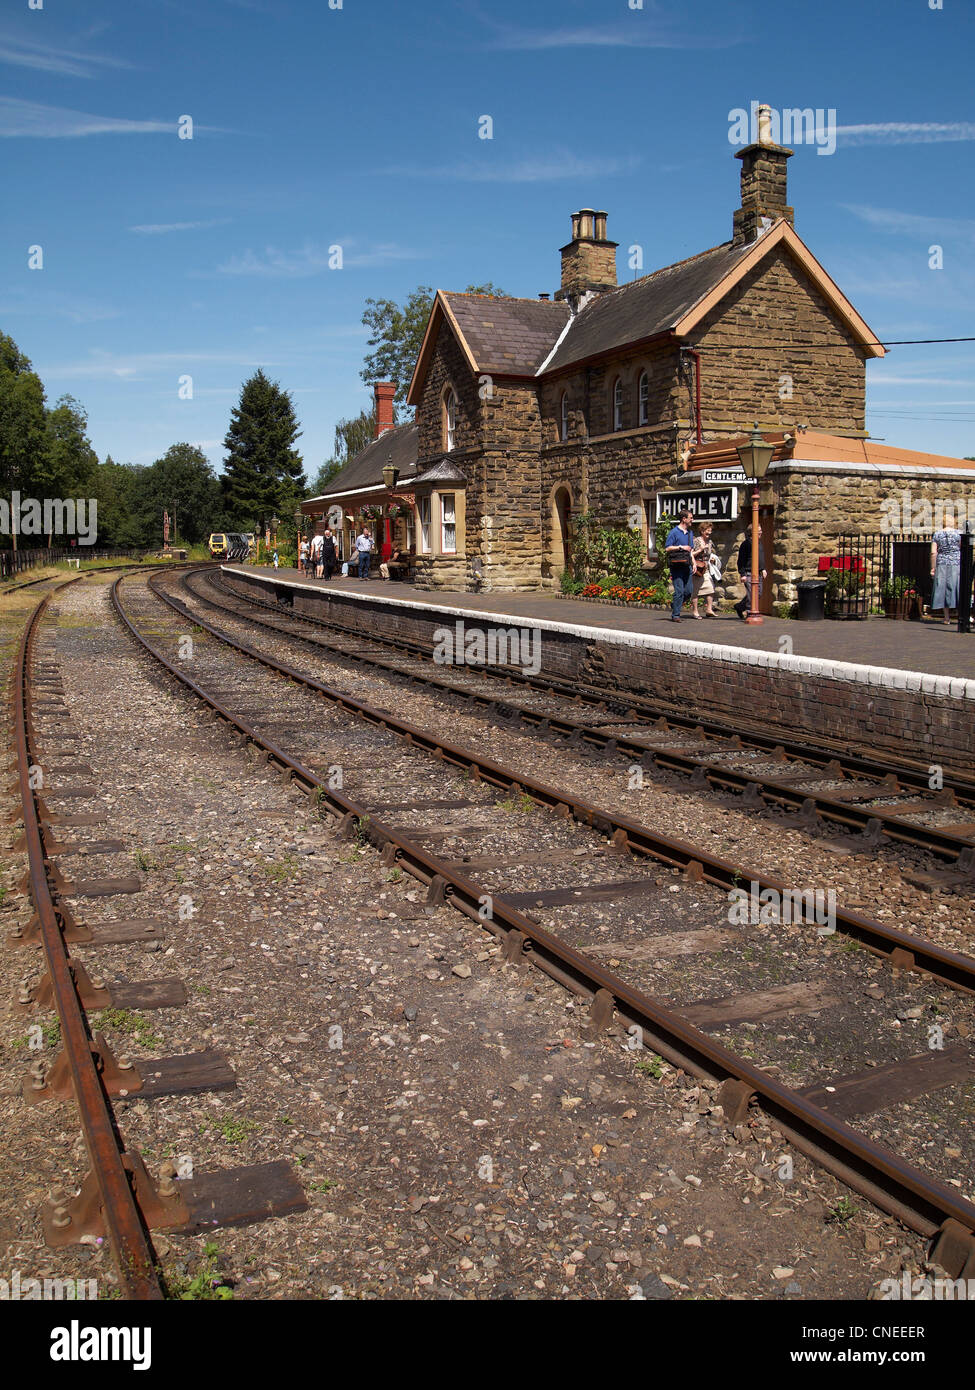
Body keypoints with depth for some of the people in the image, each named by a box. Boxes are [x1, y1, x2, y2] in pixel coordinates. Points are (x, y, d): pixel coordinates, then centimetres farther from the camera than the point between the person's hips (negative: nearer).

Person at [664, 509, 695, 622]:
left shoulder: (690, 532, 18)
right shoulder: (674, 532, -4)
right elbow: (667, 548, -9)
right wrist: (681, 547, -14)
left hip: (686, 565, 7)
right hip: (677, 565, -7)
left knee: (689, 590, 3)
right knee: (679, 591, -9)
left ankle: (675, 606, 25)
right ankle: (675, 615, -2)